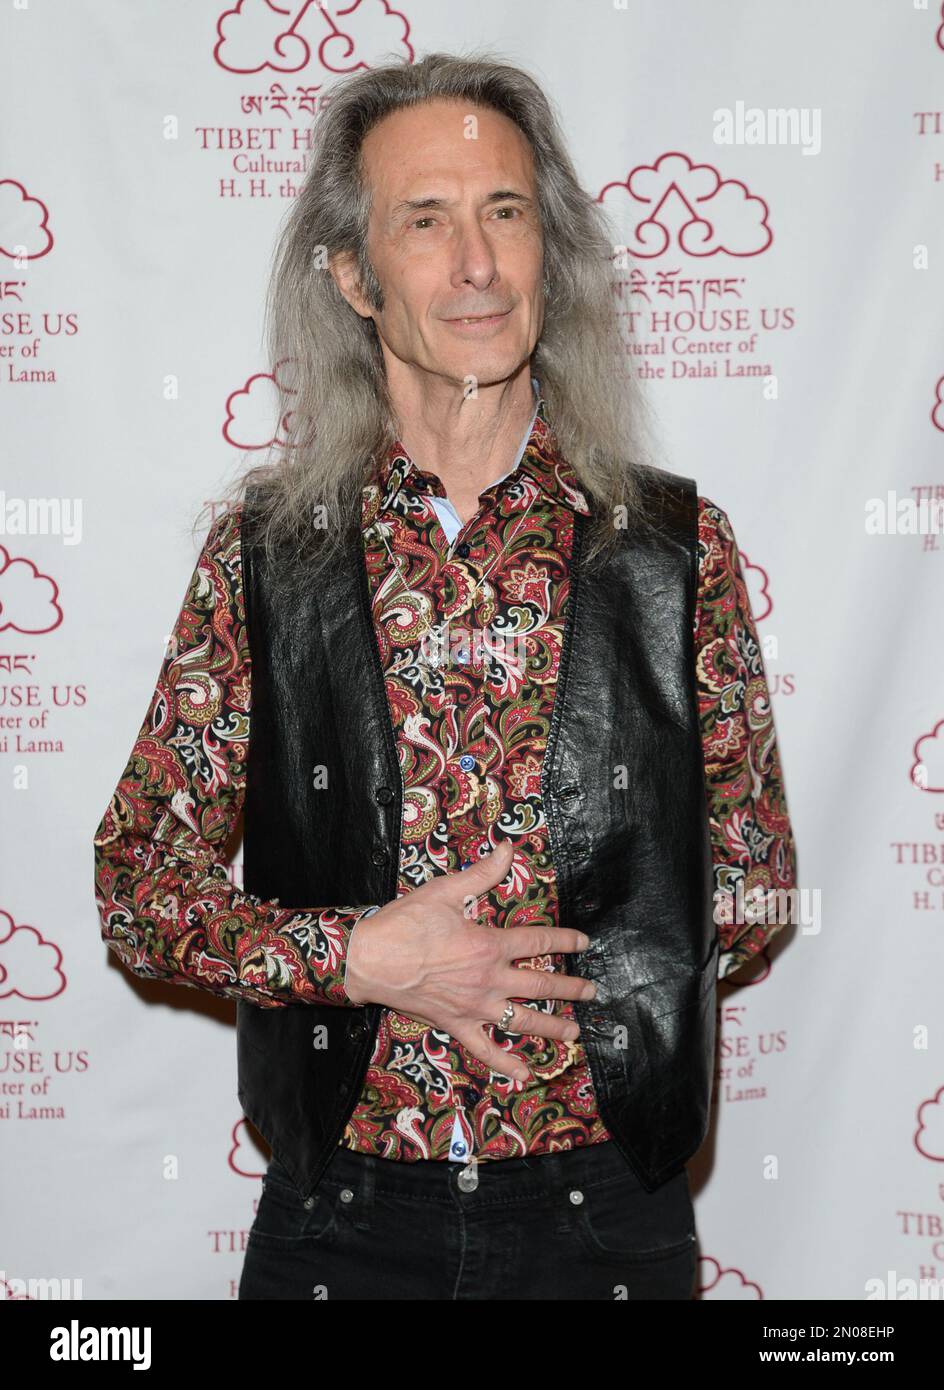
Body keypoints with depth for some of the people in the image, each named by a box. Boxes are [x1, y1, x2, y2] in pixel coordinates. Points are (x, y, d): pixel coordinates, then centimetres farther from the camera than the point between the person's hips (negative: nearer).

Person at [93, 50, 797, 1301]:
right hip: (340, 1213, 0)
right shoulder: (261, 551, -2)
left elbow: (752, 884, 2)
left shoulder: (677, 543, -3)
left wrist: (482, 973, -9)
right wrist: (359, 959, -15)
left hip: (605, 1208, 0)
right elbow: (138, 889, 0)